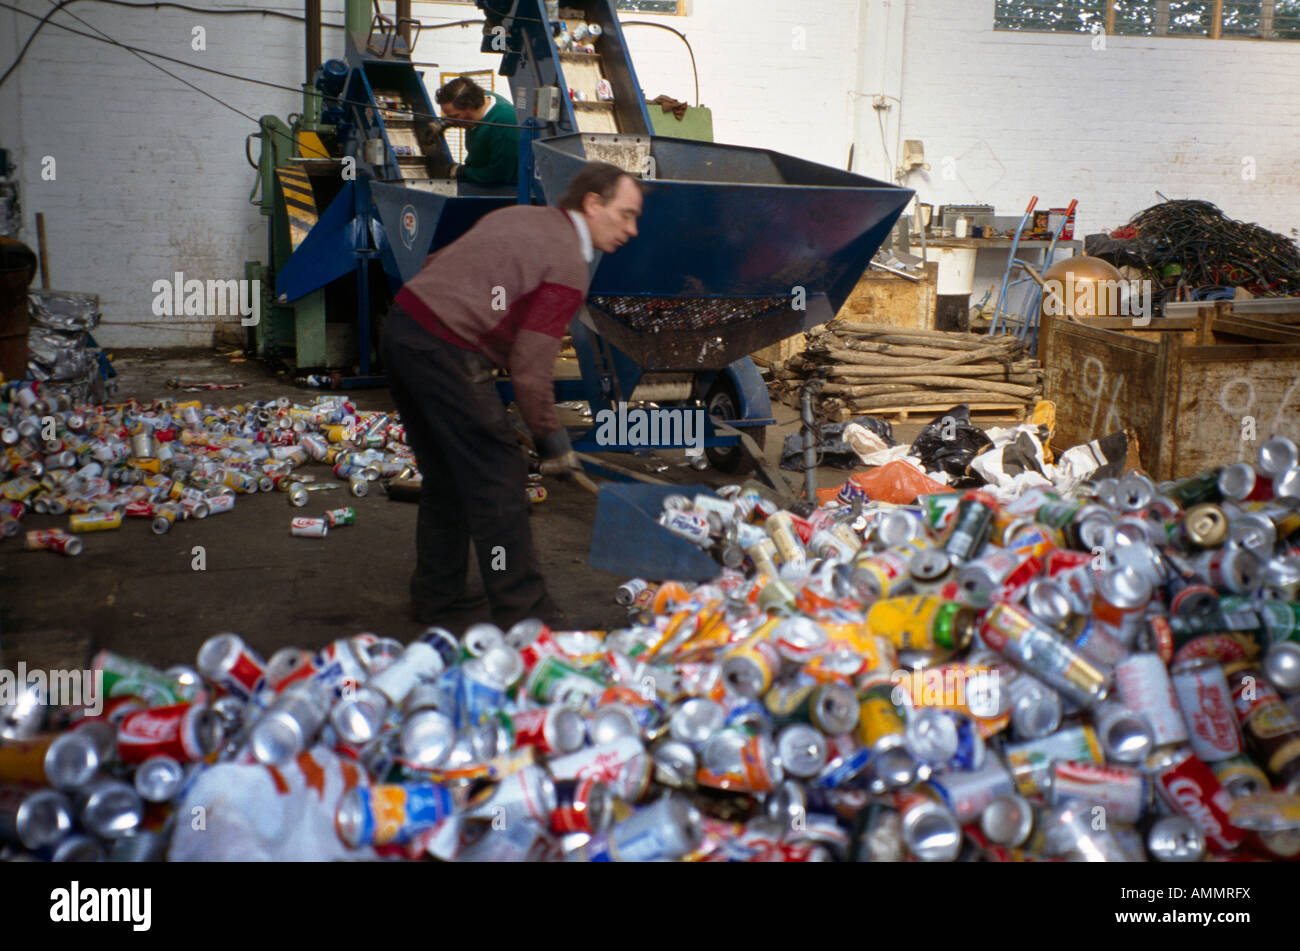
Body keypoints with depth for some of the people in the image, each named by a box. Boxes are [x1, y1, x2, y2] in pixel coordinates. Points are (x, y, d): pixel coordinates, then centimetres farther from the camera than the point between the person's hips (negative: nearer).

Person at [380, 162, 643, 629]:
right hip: (445, 354, -10)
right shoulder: (568, 265, -9)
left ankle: (436, 595, 30)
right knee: (497, 480, -3)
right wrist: (552, 439, -4)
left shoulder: (517, 217, 18)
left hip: (399, 328, 10)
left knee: (444, 475, 20)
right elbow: (530, 368, -14)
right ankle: (522, 615, 2)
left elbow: (435, 264, 25)